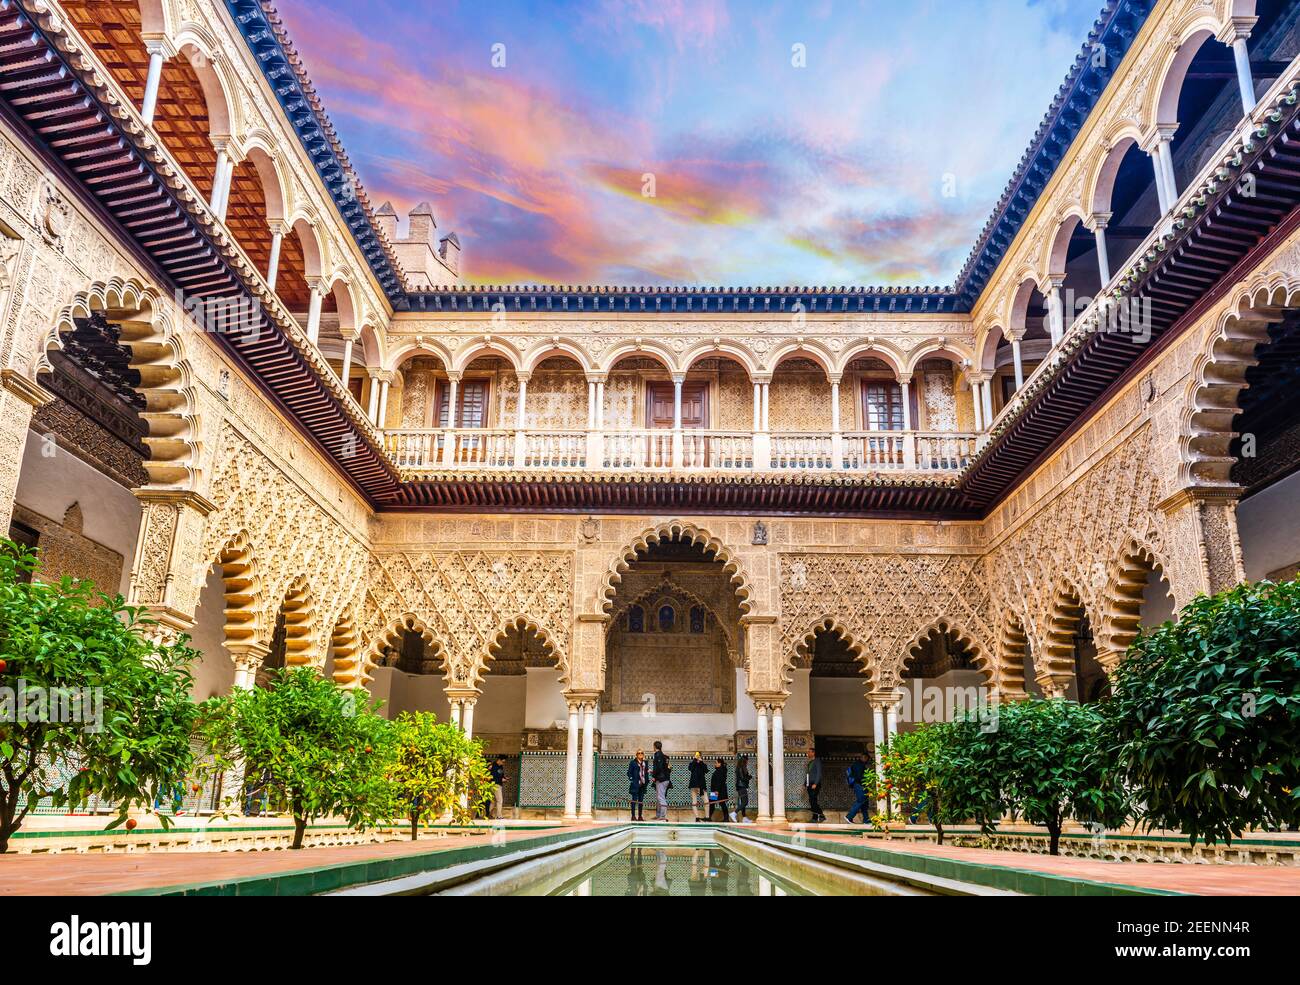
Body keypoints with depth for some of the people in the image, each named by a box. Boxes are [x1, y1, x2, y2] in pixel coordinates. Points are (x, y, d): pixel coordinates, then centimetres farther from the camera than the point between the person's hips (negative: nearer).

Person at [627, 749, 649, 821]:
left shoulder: (645, 763, 13)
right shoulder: (633, 762, -2)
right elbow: (629, 772, -2)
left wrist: (647, 781, 10)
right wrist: (631, 780, -11)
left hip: (643, 784, 5)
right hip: (635, 784, -5)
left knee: (641, 800, 8)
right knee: (634, 799, -4)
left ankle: (640, 816, 13)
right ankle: (633, 816, -1)